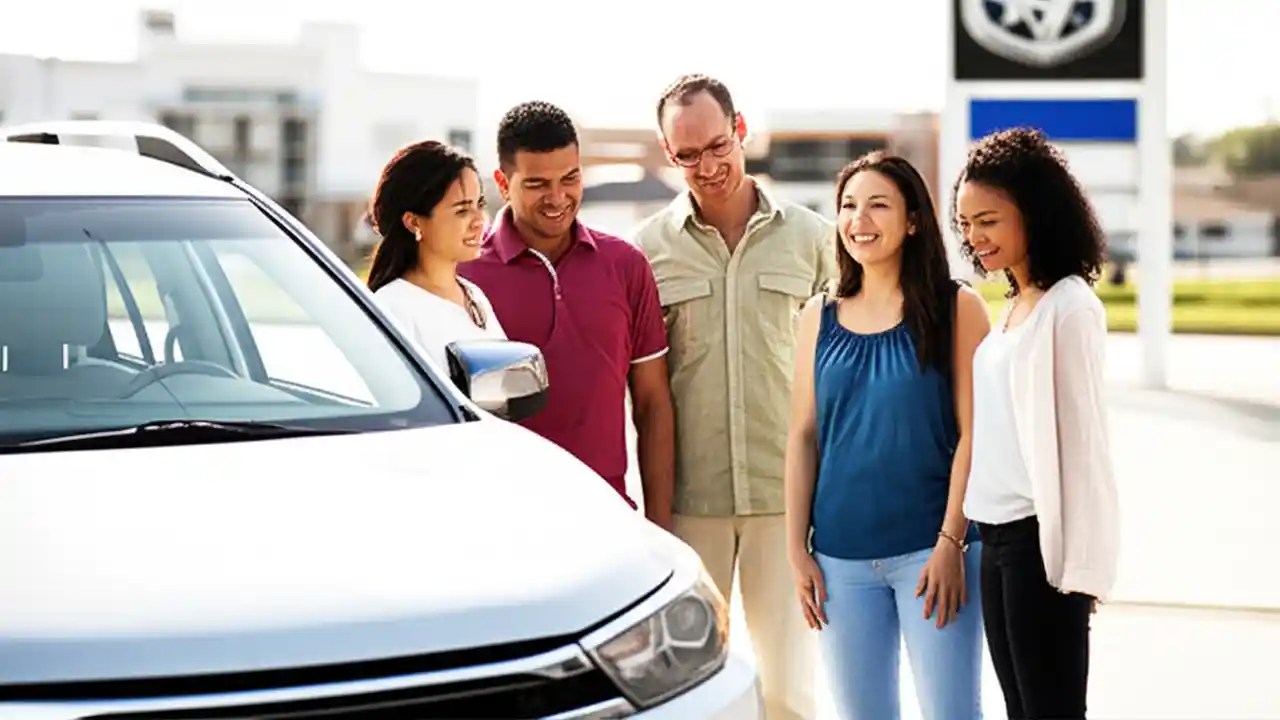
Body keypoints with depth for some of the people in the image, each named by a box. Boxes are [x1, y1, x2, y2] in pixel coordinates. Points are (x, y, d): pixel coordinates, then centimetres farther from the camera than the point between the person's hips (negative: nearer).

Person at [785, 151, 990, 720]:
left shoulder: (955, 308, -2)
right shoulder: (820, 316, 8)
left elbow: (973, 433, -5)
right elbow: (803, 437, 9)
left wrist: (952, 541, -11)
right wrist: (797, 547, 4)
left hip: (931, 546, -3)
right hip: (842, 555, 4)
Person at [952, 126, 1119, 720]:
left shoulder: (1068, 307, -11)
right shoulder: (1011, 308, 13)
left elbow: (1081, 437, -13)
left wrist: (1081, 565, -14)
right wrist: (966, 534, 12)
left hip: (1040, 538, -8)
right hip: (997, 537, 8)